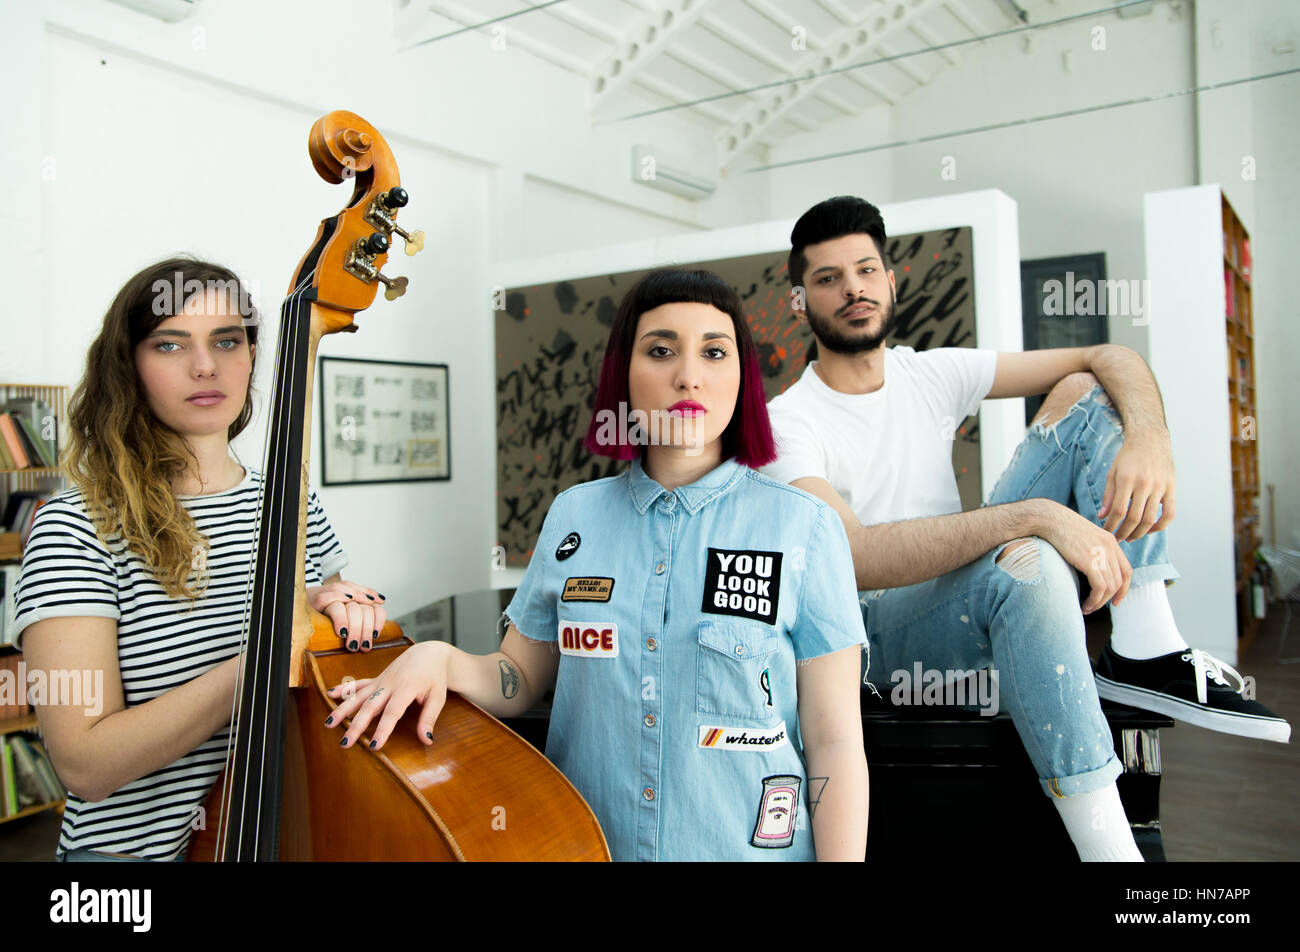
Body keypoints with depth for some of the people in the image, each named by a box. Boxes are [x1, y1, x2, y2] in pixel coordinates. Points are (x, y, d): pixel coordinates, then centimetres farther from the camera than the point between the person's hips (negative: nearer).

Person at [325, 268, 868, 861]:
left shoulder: (803, 527, -12)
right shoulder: (573, 517, -3)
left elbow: (834, 745, -10)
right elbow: (520, 679, 5)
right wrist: (439, 659, -13)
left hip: (751, 847, -2)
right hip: (584, 844, 3)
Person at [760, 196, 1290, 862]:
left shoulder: (932, 374, 3)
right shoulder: (786, 424, -14)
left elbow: (1110, 359, 2)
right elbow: (856, 558, -32)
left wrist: (1148, 438, -21)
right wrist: (1033, 515, -38)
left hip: (969, 589, 6)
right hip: (874, 635, -6)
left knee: (1086, 394, -4)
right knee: (1026, 562, -39)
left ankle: (1145, 653, -14)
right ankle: (1106, 844, -31)